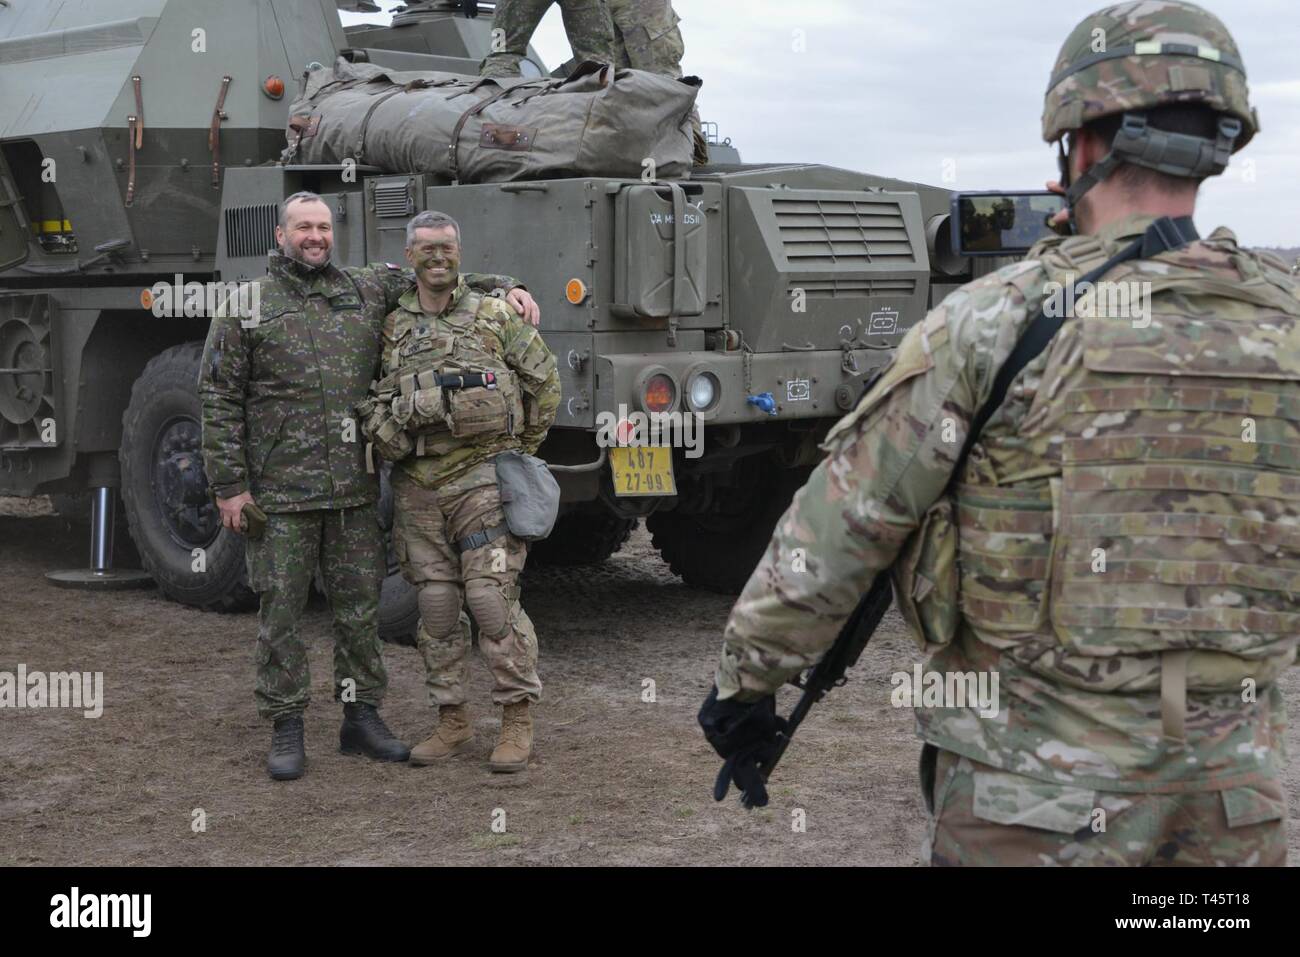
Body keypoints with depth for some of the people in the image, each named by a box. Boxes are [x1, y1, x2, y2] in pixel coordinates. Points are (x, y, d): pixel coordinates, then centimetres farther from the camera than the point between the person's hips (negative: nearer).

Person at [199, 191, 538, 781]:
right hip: (279, 491, -3)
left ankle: (361, 717, 20)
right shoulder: (246, 308, 2)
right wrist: (229, 485, -5)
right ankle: (286, 728, 11)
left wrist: (503, 288, 3)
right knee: (281, 610, 2)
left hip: (355, 489, 3)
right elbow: (220, 401, 0)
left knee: (360, 605, 8)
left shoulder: (368, 290, 10)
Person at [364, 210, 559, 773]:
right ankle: (452, 722, 17)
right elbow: (376, 397, 17)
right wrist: (382, 428, -5)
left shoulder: (493, 316, 3)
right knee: (436, 605, 6)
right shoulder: (391, 329, 11)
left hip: (481, 478, -3)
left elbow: (544, 378, 9)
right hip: (417, 486, 4)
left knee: (492, 597, -9)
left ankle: (517, 722, 1)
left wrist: (523, 447, 11)